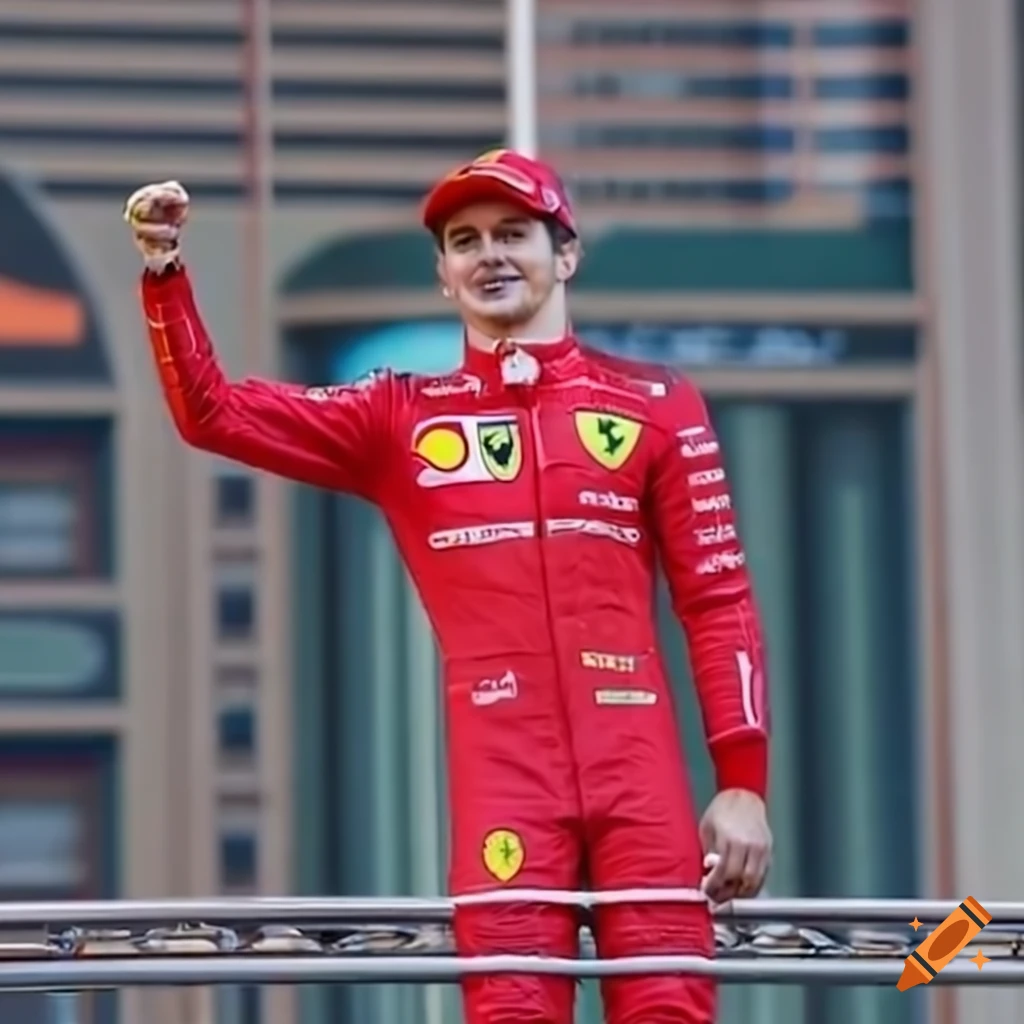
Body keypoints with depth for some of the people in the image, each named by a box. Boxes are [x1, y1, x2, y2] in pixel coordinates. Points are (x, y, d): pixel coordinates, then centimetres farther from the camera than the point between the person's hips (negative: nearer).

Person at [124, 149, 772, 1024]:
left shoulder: (655, 405, 10)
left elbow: (718, 599, 8)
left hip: (638, 772, 0)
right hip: (503, 776, 0)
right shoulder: (400, 419, 14)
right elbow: (213, 414, 10)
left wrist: (744, 778, 0)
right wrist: (165, 274, -6)